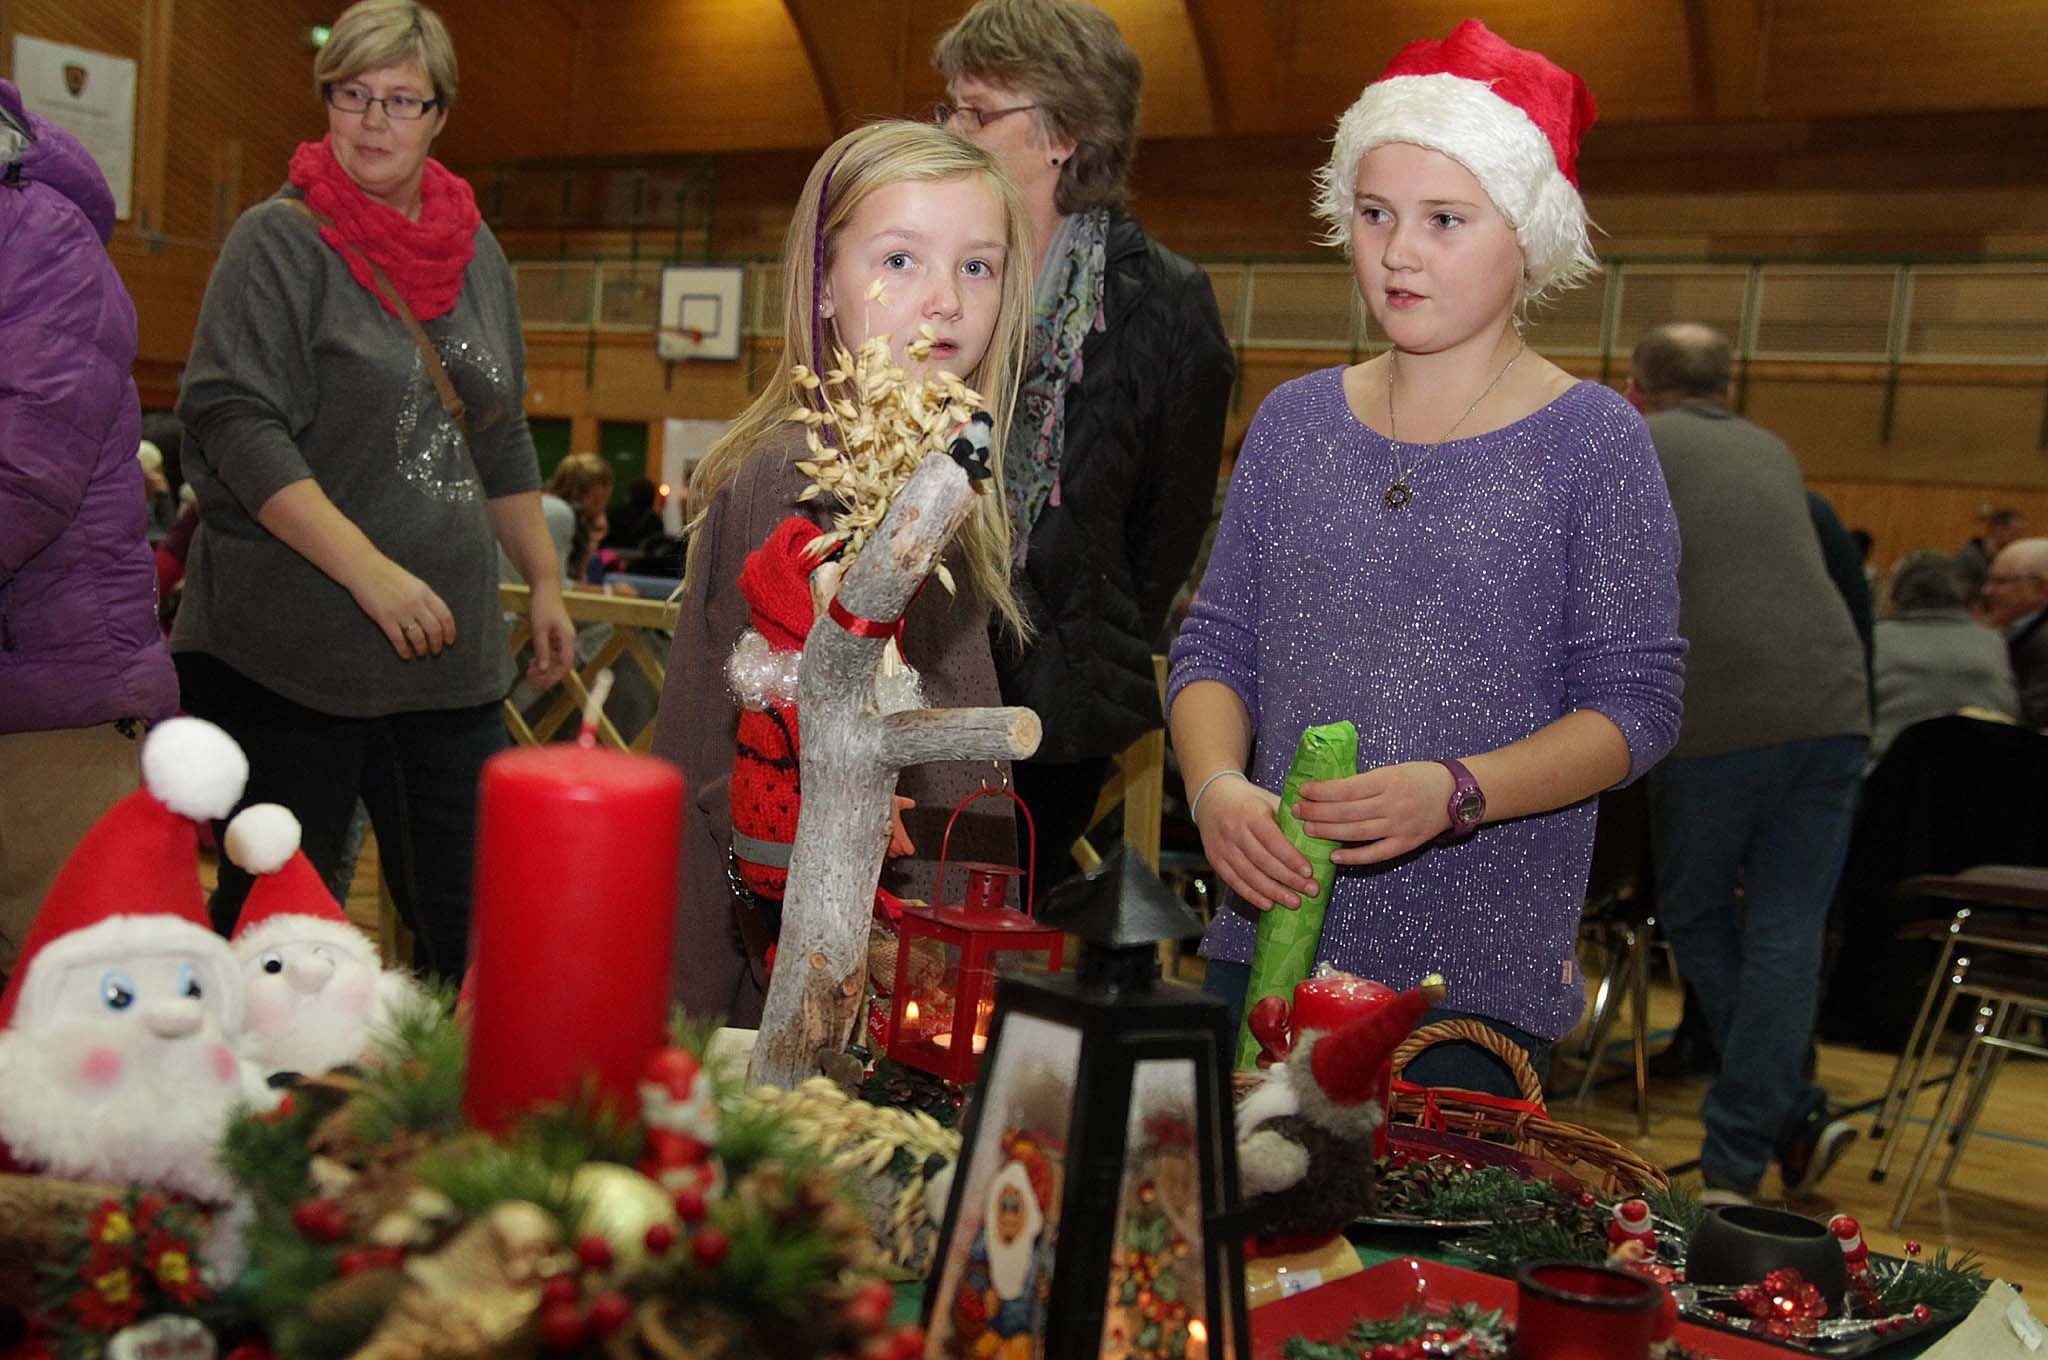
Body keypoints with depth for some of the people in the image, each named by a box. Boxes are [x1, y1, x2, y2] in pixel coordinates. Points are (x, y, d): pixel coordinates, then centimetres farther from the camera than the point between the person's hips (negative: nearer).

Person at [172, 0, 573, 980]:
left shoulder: (475, 250, 15)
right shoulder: (281, 238, -4)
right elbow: (236, 423, -14)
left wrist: (545, 584, 21)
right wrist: (371, 571, -20)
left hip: (449, 652, 5)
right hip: (291, 653, -5)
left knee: (468, 927, 6)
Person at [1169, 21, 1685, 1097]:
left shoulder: (1591, 439, -4)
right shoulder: (1294, 421, 8)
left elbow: (1635, 703, -7)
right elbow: (1216, 643, 9)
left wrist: (1454, 792, -21)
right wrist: (1217, 785, -11)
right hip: (1266, 935, 4)